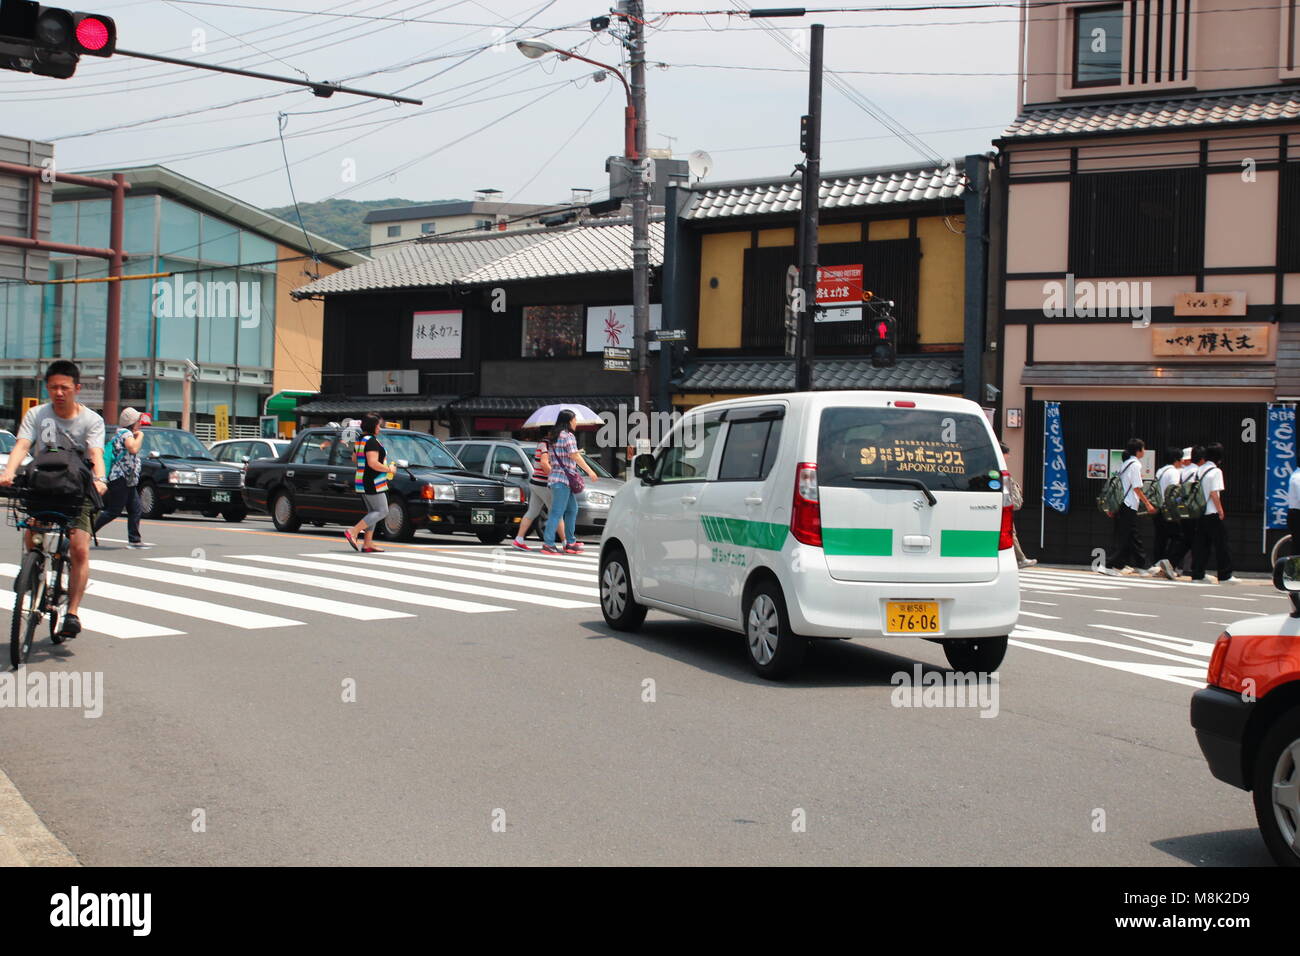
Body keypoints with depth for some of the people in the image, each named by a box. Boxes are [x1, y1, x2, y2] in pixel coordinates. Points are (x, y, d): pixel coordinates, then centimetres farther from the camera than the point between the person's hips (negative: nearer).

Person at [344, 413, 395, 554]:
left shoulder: (359, 440, 13)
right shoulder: (371, 441, -18)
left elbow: (354, 458, 25)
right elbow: (373, 463, -25)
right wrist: (389, 469, -12)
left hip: (361, 481, 10)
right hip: (372, 483, -10)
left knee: (373, 512, 14)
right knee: (381, 511, -6)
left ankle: (367, 544, 10)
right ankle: (353, 532, -13)